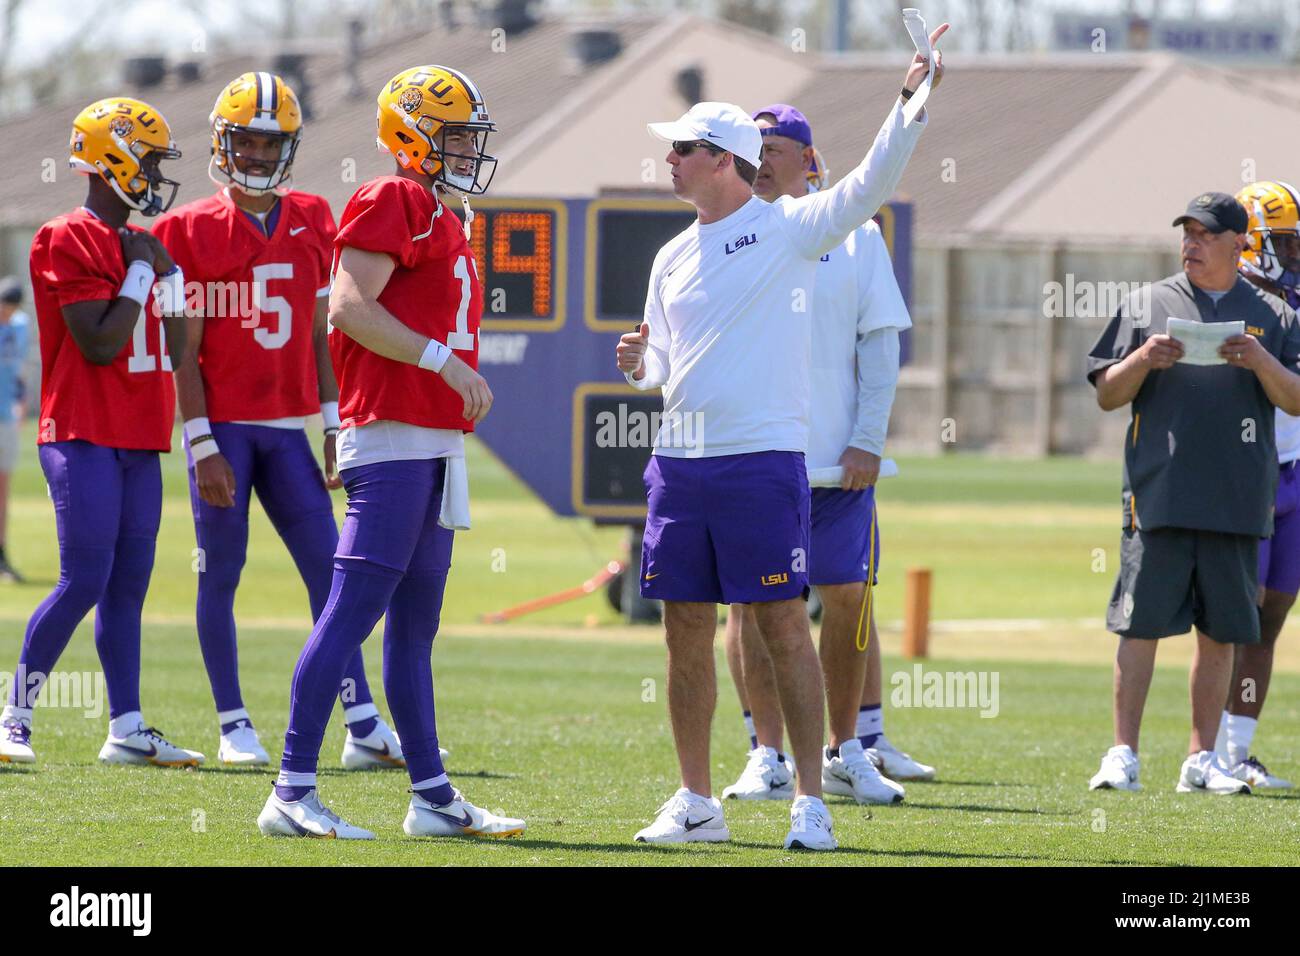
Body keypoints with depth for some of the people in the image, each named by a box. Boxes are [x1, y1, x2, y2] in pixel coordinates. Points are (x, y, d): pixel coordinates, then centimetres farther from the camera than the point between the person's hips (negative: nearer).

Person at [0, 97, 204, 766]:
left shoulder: (140, 242, 16)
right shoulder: (68, 241, -11)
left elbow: (173, 348, 19)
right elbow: (100, 344, -18)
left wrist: (169, 271, 8)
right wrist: (141, 271, -11)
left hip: (137, 441, 8)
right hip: (84, 437, -8)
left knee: (128, 584, 8)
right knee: (84, 581, -12)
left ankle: (127, 730, 10)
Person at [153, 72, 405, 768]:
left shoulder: (312, 223, 9)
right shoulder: (192, 232, -3)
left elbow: (320, 337, 13)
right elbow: (185, 352, -4)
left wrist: (335, 429, 8)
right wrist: (202, 446, -10)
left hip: (285, 428, 4)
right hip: (223, 426, -4)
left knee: (327, 567, -2)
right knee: (221, 573, 0)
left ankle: (362, 727, -2)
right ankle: (233, 727, 9)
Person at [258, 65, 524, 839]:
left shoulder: (442, 218, 20)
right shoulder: (391, 203, -9)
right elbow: (350, 309, -19)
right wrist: (445, 361, -20)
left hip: (432, 447, 10)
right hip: (393, 435, -10)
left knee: (415, 626, 12)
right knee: (352, 612, -11)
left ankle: (434, 798, 15)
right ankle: (294, 793, -11)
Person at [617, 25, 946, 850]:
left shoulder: (788, 228, -2)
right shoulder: (675, 257, 16)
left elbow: (869, 187, -14)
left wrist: (912, 102, -24)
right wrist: (641, 367, 1)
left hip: (763, 462, -6)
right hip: (680, 463, 6)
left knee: (785, 628, -4)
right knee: (687, 632, 6)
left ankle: (811, 802, 0)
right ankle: (697, 802, 14)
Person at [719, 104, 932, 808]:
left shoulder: (853, 235, 5)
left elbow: (879, 343, 3)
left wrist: (868, 440, -5)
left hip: (837, 455, 0)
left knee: (848, 594, 1)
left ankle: (848, 750, 13)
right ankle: (767, 757, 2)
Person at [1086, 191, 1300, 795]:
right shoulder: (1147, 306, 10)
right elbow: (1107, 396, 8)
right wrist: (1142, 360, -11)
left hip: (1239, 500, 1)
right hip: (1160, 494, -1)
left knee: (1220, 632, 5)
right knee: (1142, 624, -6)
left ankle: (1202, 761, 11)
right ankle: (1122, 755, -3)